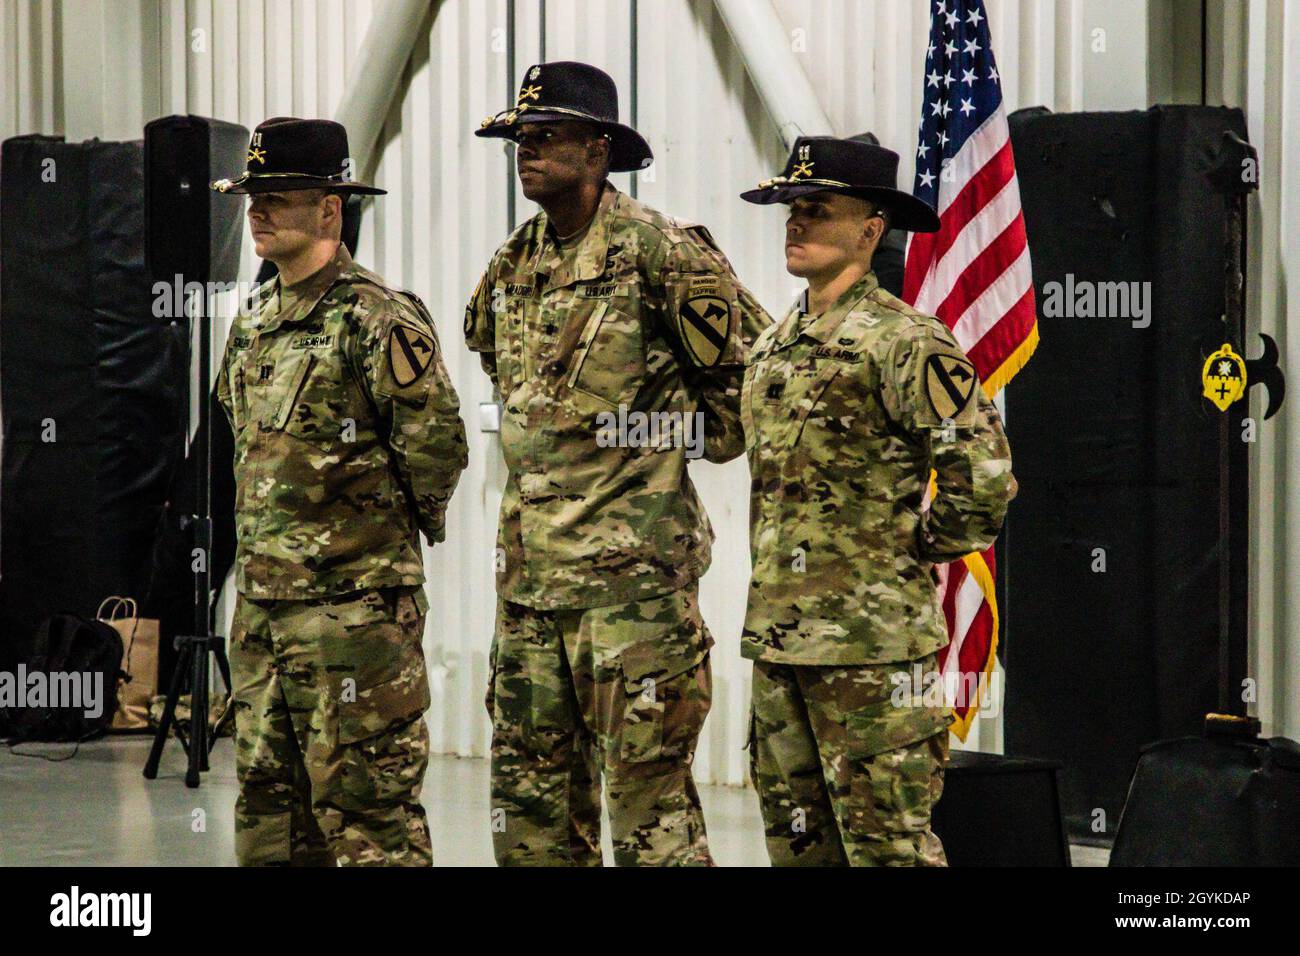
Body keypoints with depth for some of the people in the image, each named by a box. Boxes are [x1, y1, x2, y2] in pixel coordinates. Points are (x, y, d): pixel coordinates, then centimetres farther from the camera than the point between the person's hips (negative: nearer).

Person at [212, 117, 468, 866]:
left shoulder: (378, 319, -12)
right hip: (262, 600, 9)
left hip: (355, 602, -9)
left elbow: (437, 440, -13)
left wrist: (396, 522, -1)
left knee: (363, 803, -5)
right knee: (268, 796, 13)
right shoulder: (254, 325, 14)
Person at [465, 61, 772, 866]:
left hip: (631, 564, -7)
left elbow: (751, 366, -4)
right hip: (530, 565, 8)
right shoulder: (517, 263, 12)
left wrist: (688, 435, 2)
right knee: (532, 783, 11)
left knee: (648, 785, -5)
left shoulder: (660, 251, -10)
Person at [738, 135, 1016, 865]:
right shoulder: (775, 346, 15)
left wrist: (909, 553, -6)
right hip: (775, 638, 9)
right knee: (796, 839, 13)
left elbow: (984, 478, -16)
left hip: (871, 645, -9)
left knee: (887, 844, -6)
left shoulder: (904, 342, -11)